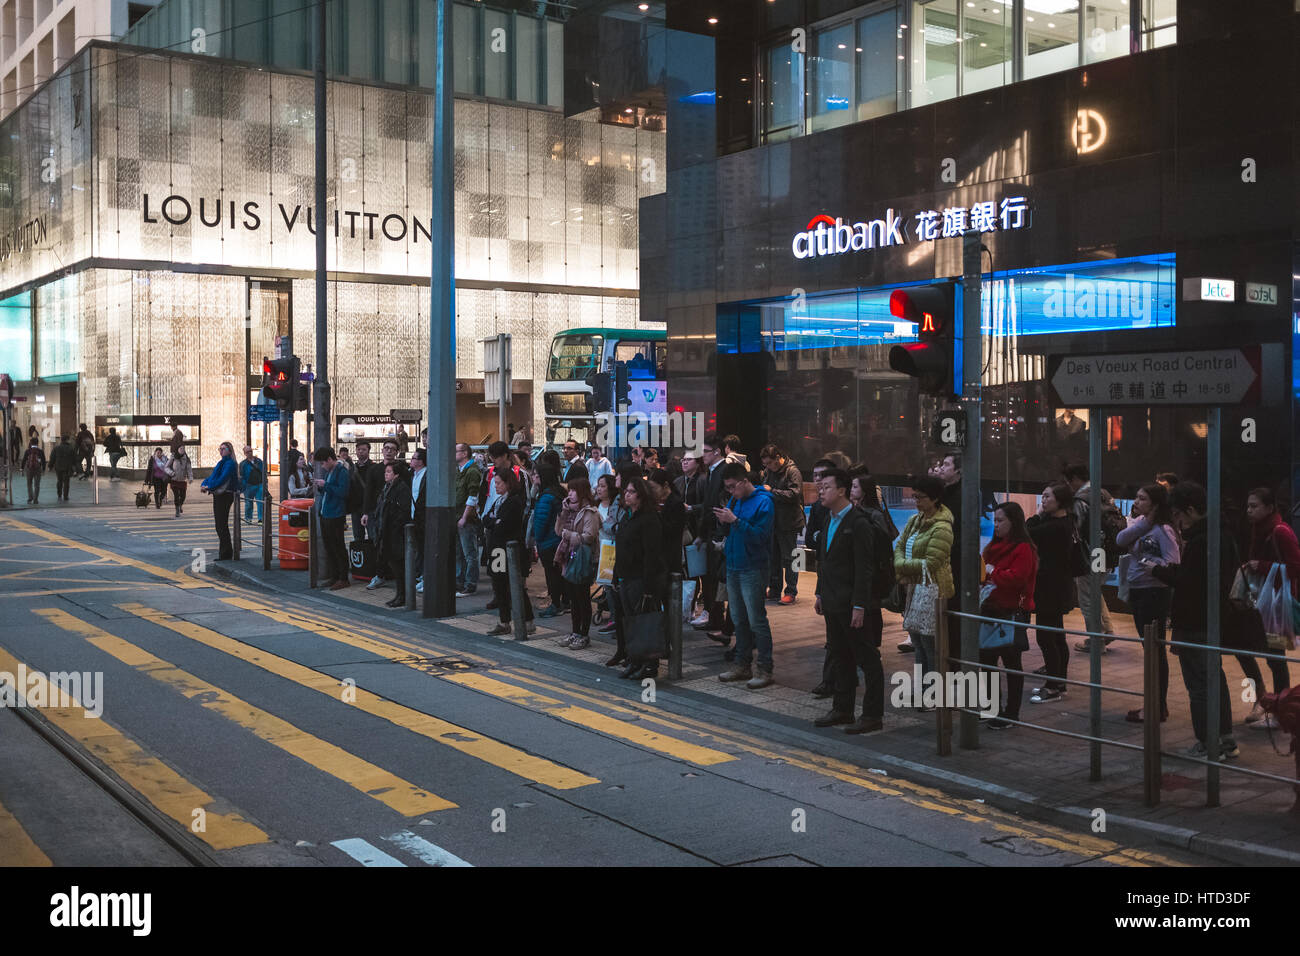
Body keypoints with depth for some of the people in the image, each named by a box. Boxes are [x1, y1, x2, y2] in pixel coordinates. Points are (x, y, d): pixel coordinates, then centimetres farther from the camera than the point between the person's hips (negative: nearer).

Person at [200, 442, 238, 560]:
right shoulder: (221, 463, 17)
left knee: (222, 525, -7)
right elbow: (212, 476, 15)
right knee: (220, 526, 12)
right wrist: (204, 484, -2)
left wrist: (209, 487, -17)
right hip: (218, 496, 9)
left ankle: (226, 553, -1)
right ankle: (225, 553, 18)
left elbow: (222, 479, -19)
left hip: (225, 496, -9)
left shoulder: (230, 463, -11)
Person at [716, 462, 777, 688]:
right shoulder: (734, 500, 10)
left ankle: (765, 670, 2)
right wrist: (723, 520, -6)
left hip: (753, 569, -8)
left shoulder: (763, 502, -13)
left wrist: (735, 520, -25)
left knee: (756, 621, -5)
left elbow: (760, 535, -21)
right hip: (733, 567, 8)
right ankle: (742, 665, 24)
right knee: (739, 620, 14)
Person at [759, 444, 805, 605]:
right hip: (772, 521, 7)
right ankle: (774, 591, 22)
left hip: (789, 523, -7)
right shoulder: (768, 471, 10)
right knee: (773, 557, 13)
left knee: (788, 558, 0)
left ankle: (791, 592, 8)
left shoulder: (792, 471, -12)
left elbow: (794, 494, -22)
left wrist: (772, 491, -21)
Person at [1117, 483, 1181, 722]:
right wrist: (1142, 523, -11)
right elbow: (1120, 540, -6)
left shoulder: (1163, 529, -13)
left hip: (1154, 593, -8)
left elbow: (1173, 562, -20)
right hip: (1136, 592, 8)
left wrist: (1154, 567, -34)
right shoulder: (1138, 524, 10)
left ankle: (1159, 708, 4)